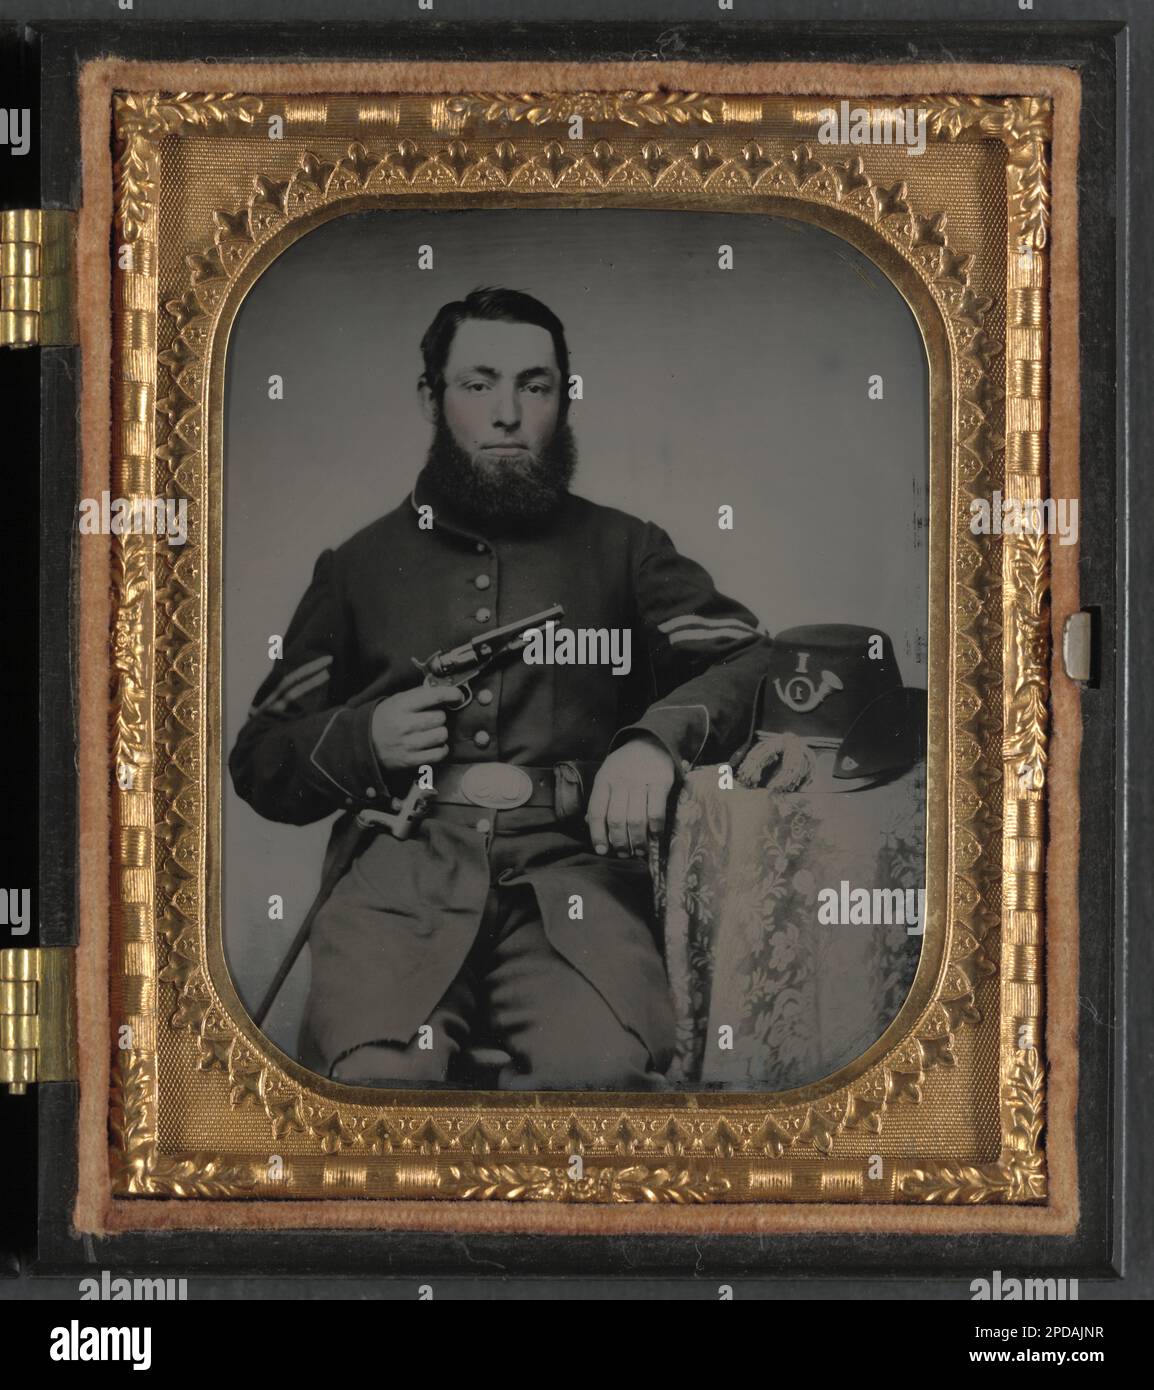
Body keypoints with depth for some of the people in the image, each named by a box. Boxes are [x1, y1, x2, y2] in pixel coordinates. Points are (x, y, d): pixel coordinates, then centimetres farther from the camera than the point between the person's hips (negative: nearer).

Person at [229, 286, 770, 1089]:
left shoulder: (620, 549, 20)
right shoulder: (360, 567, 24)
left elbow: (751, 661, 8)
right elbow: (260, 762, 24)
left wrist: (655, 742, -13)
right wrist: (362, 739, 1)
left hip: (570, 862, 0)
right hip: (402, 867, 1)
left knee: (603, 1068, -34)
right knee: (373, 1072, -33)